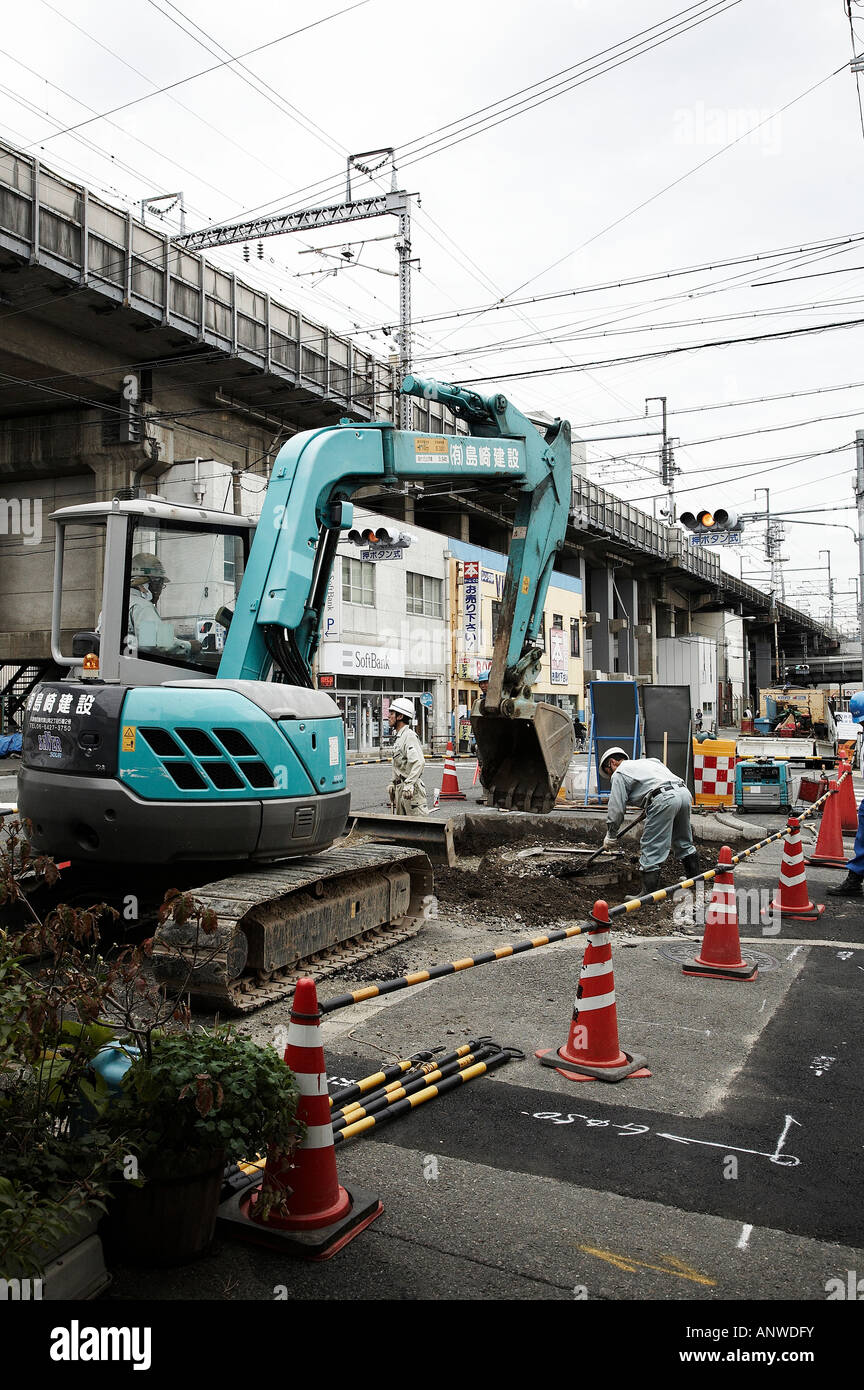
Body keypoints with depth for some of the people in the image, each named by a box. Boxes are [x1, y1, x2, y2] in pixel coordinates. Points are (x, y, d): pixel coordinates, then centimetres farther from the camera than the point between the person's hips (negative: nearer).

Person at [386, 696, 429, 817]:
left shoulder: (409, 736, -15)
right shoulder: (398, 737, 17)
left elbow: (419, 762, -27)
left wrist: (409, 784, -31)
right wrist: (393, 783, 18)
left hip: (412, 789, -10)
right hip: (399, 789, 10)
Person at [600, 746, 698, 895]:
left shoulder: (619, 774, 12)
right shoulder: (647, 761, 34)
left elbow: (616, 809, 8)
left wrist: (611, 836, 20)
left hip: (664, 799, -8)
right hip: (684, 792, 8)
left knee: (651, 851, -2)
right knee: (683, 842, 26)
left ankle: (648, 895, -1)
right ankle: (694, 881, 40)